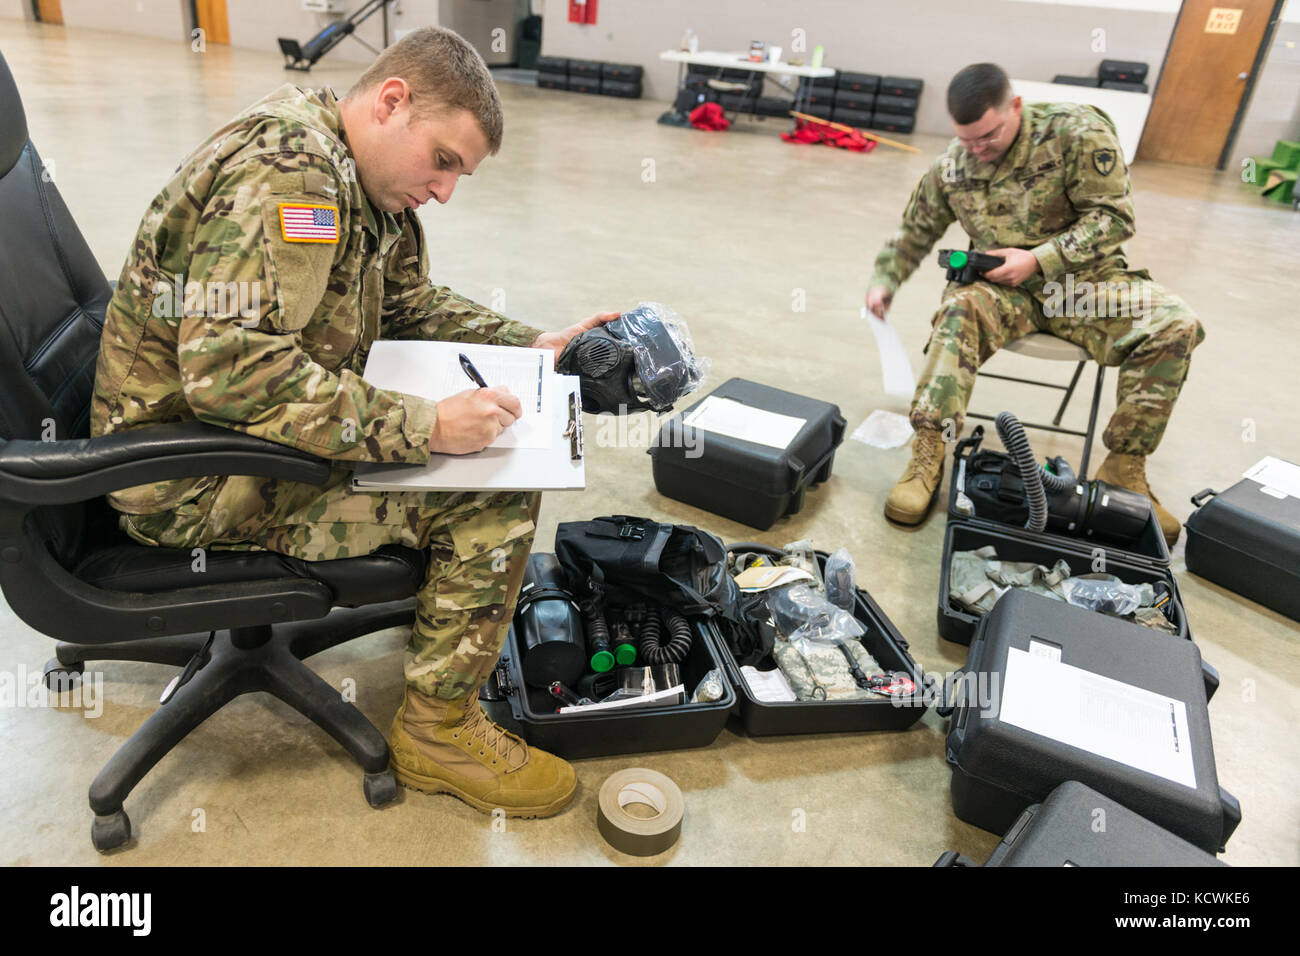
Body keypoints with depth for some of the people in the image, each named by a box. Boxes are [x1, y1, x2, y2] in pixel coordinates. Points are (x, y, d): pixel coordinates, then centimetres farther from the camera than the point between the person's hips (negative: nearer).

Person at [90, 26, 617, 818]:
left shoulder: (365, 183, 7)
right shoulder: (284, 169, -23)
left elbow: (413, 304, 18)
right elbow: (230, 368, -32)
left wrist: (535, 345, 6)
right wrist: (424, 426, -33)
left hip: (265, 431, 10)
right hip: (197, 481, -9)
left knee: (504, 432, 9)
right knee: (498, 492, -19)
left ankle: (455, 597, 24)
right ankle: (439, 732, -3)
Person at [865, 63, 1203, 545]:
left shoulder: (1076, 131, -12)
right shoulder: (951, 167, 0)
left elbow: (1114, 217, -12)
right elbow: (914, 234, 16)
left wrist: (1037, 260, -21)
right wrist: (883, 281, 2)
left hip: (1084, 276, -1)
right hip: (1004, 286, 1)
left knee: (1174, 325, -26)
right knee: (961, 307, -35)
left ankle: (1124, 469, -14)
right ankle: (927, 455, -36)